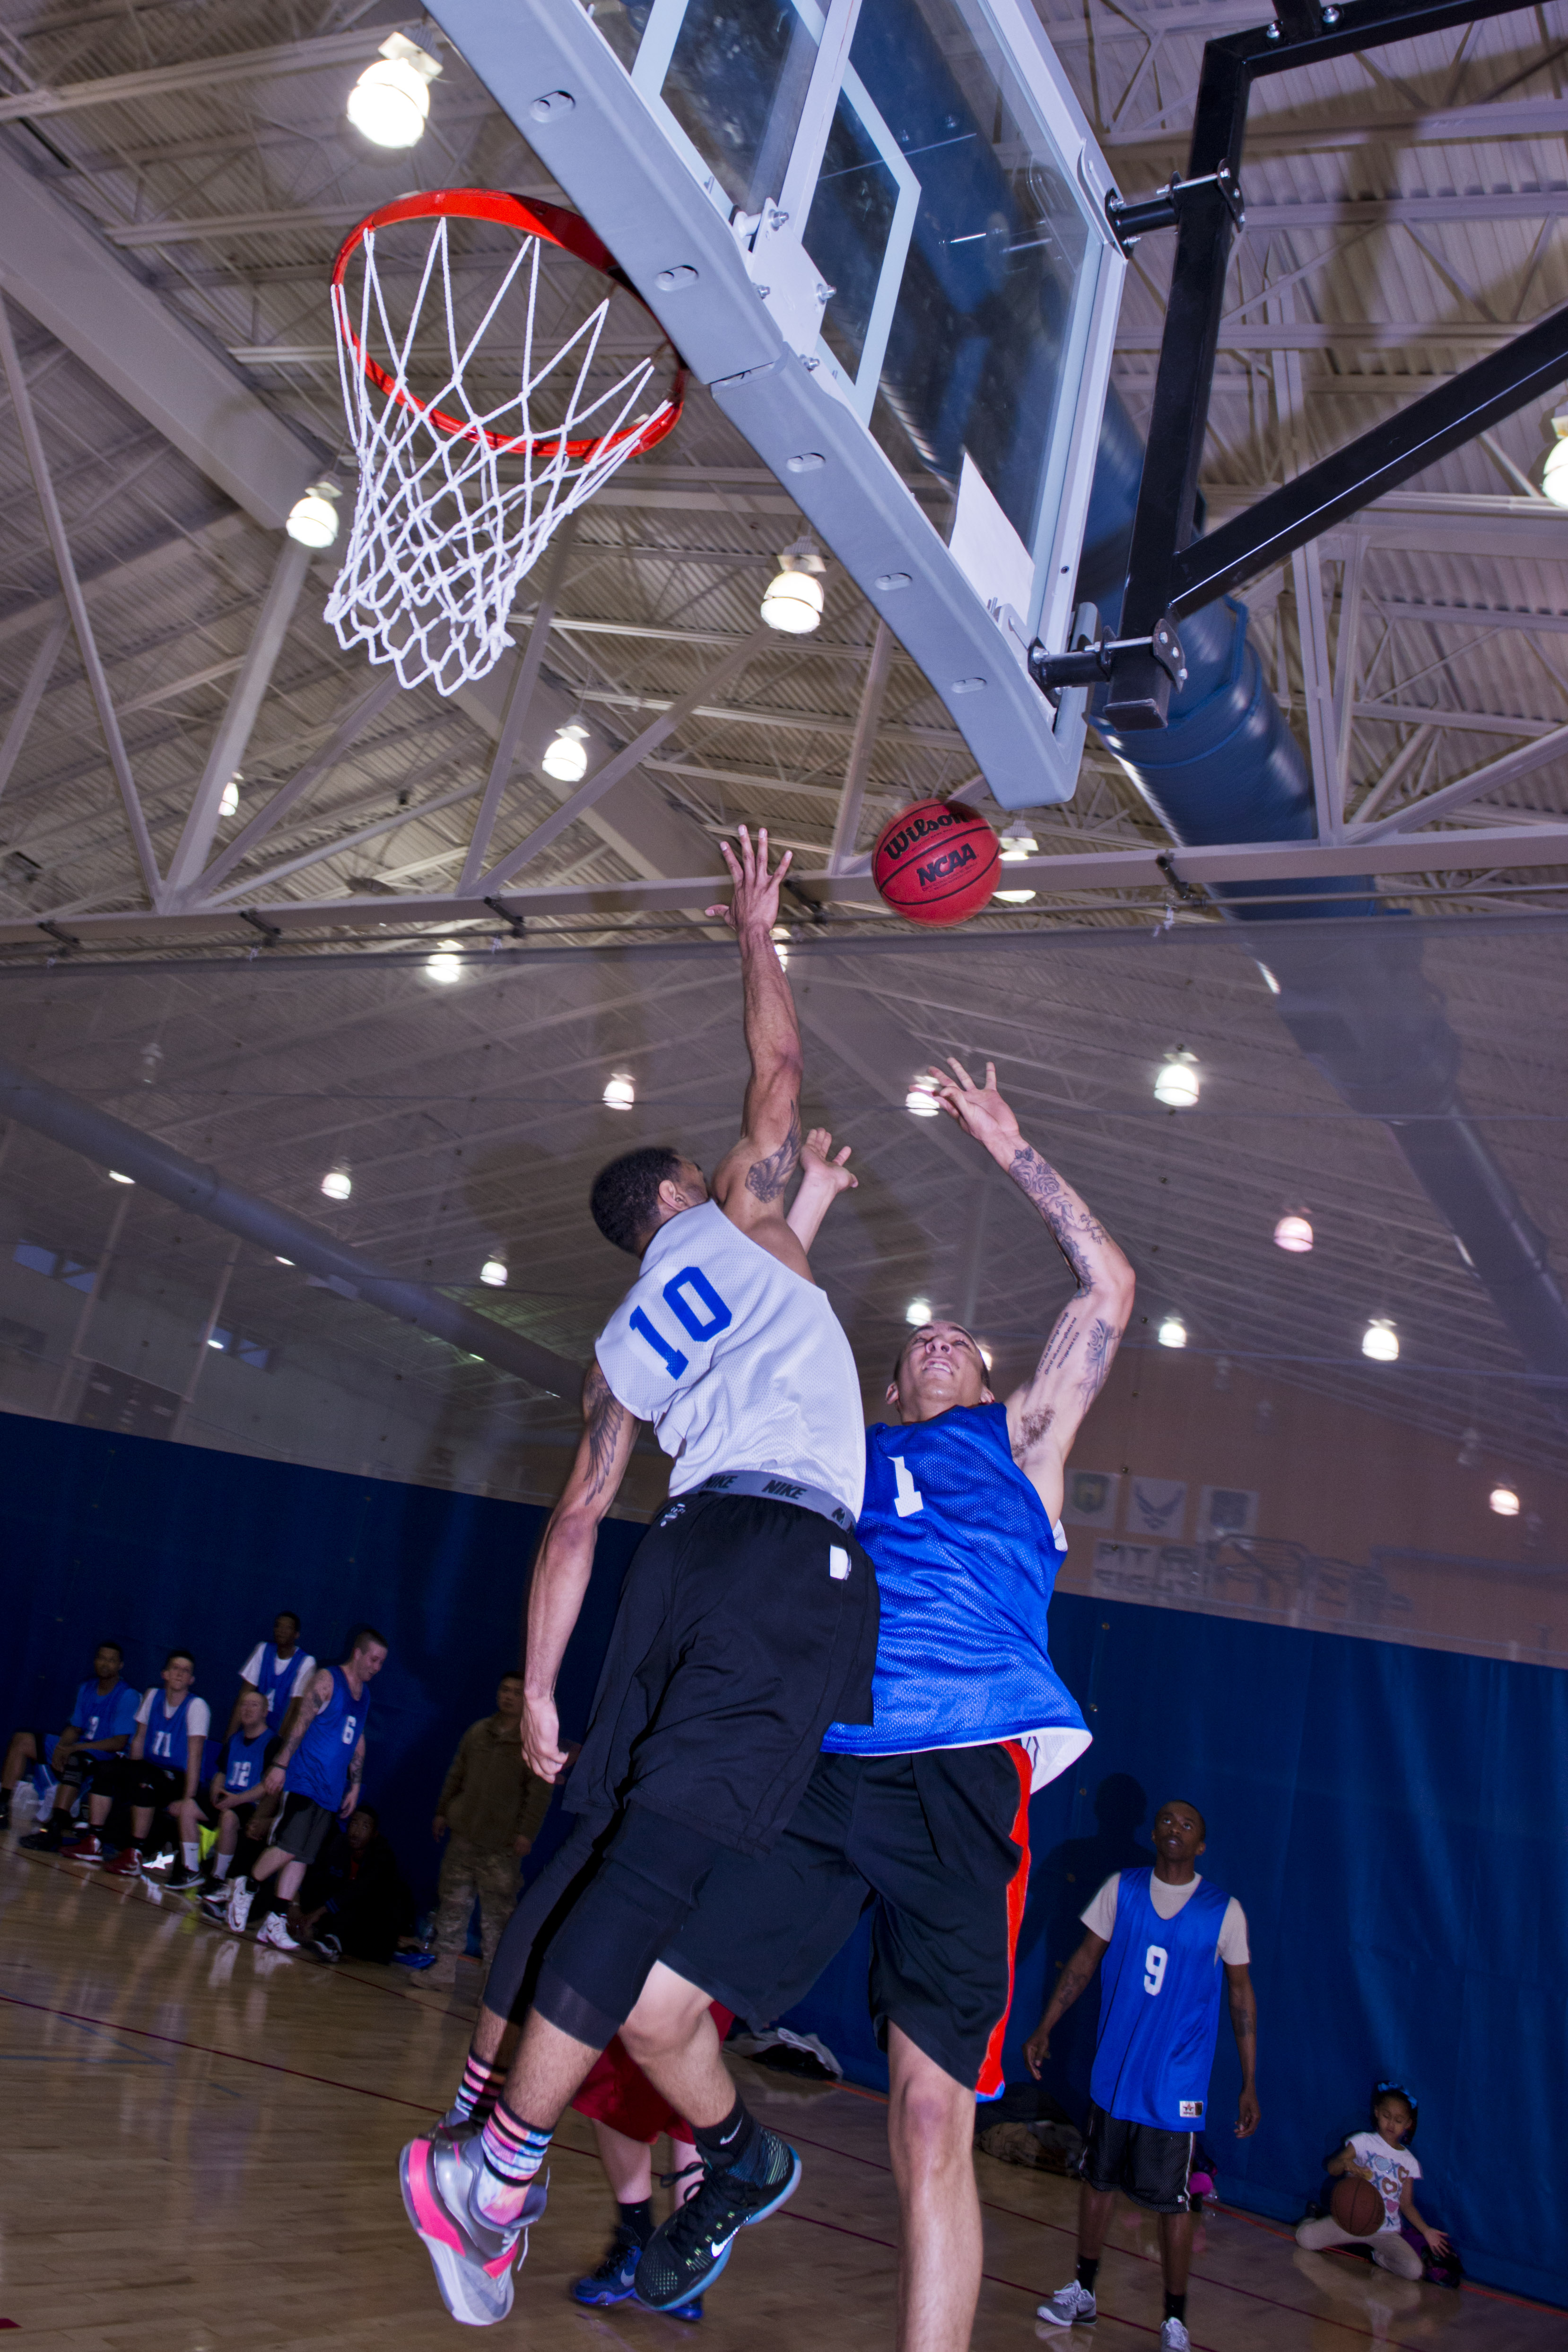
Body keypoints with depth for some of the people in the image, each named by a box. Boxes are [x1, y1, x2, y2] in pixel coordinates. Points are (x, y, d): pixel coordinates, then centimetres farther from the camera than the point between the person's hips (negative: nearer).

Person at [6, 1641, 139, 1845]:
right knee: (22, 1740, 1)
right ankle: (3, 1808, -1)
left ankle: (54, 1830, -47)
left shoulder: (127, 1696, -12)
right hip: (79, 1749, 8)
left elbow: (119, 1743, -18)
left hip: (108, 1758, -8)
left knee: (75, 1760, -41)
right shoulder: (86, 1688, 11)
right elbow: (75, 1728, 15)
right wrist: (61, 1748, -8)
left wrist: (75, 1748, -23)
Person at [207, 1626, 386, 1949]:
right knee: (288, 1847, -13)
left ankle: (275, 1923, 6)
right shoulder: (327, 1680, -5)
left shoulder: (364, 1693, 16)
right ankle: (245, 1887, 9)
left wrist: (355, 1787, 17)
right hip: (304, 1780, -6)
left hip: (332, 1790, 6)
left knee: (302, 1856, 3)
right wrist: (280, 1765, -17)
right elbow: (300, 1723, -11)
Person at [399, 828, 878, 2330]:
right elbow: (778, 1072, 21)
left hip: (688, 1552, 6)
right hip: (795, 1559, -6)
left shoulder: (624, 1344, 25)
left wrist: (538, 1686, 20)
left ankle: (476, 2119, 14)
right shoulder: (732, 1218, 14)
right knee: (659, 1860, -11)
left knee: (600, 1844, 12)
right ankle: (498, 2165, -14)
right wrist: (756, 935, 34)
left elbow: (576, 1519, 19)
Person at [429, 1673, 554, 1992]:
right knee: (453, 1901, 10)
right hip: (463, 1834, 5)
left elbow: (540, 1793, -8)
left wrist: (527, 1833, -15)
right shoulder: (478, 1732, 11)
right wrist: (442, 1811, 17)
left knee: (497, 1914, -6)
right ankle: (445, 1968, 21)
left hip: (501, 1846, -5)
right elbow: (456, 1775, 20)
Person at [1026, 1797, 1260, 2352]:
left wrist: (1249, 2085, 1)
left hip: (1176, 2086, -2)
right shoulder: (1121, 1889, -2)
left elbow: (1241, 1994, 1)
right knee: (1098, 2179, 13)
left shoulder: (1224, 1911, -6)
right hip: (1113, 2072, 3)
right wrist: (1045, 2029, 2)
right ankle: (1082, 2292, 30)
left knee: (1172, 2202, 1)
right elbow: (1085, 1960, 5)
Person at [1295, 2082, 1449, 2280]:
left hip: (1386, 2232, 2)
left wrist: (1426, 2231, 0)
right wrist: (1346, 2163, -34)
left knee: (1414, 2270, -25)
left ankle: (1380, 2257, 6)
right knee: (1305, 2237, -21)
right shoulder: (1363, 2141, -2)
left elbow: (1406, 2205, 13)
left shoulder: (1409, 2162, 8)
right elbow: (1332, 2167, -12)